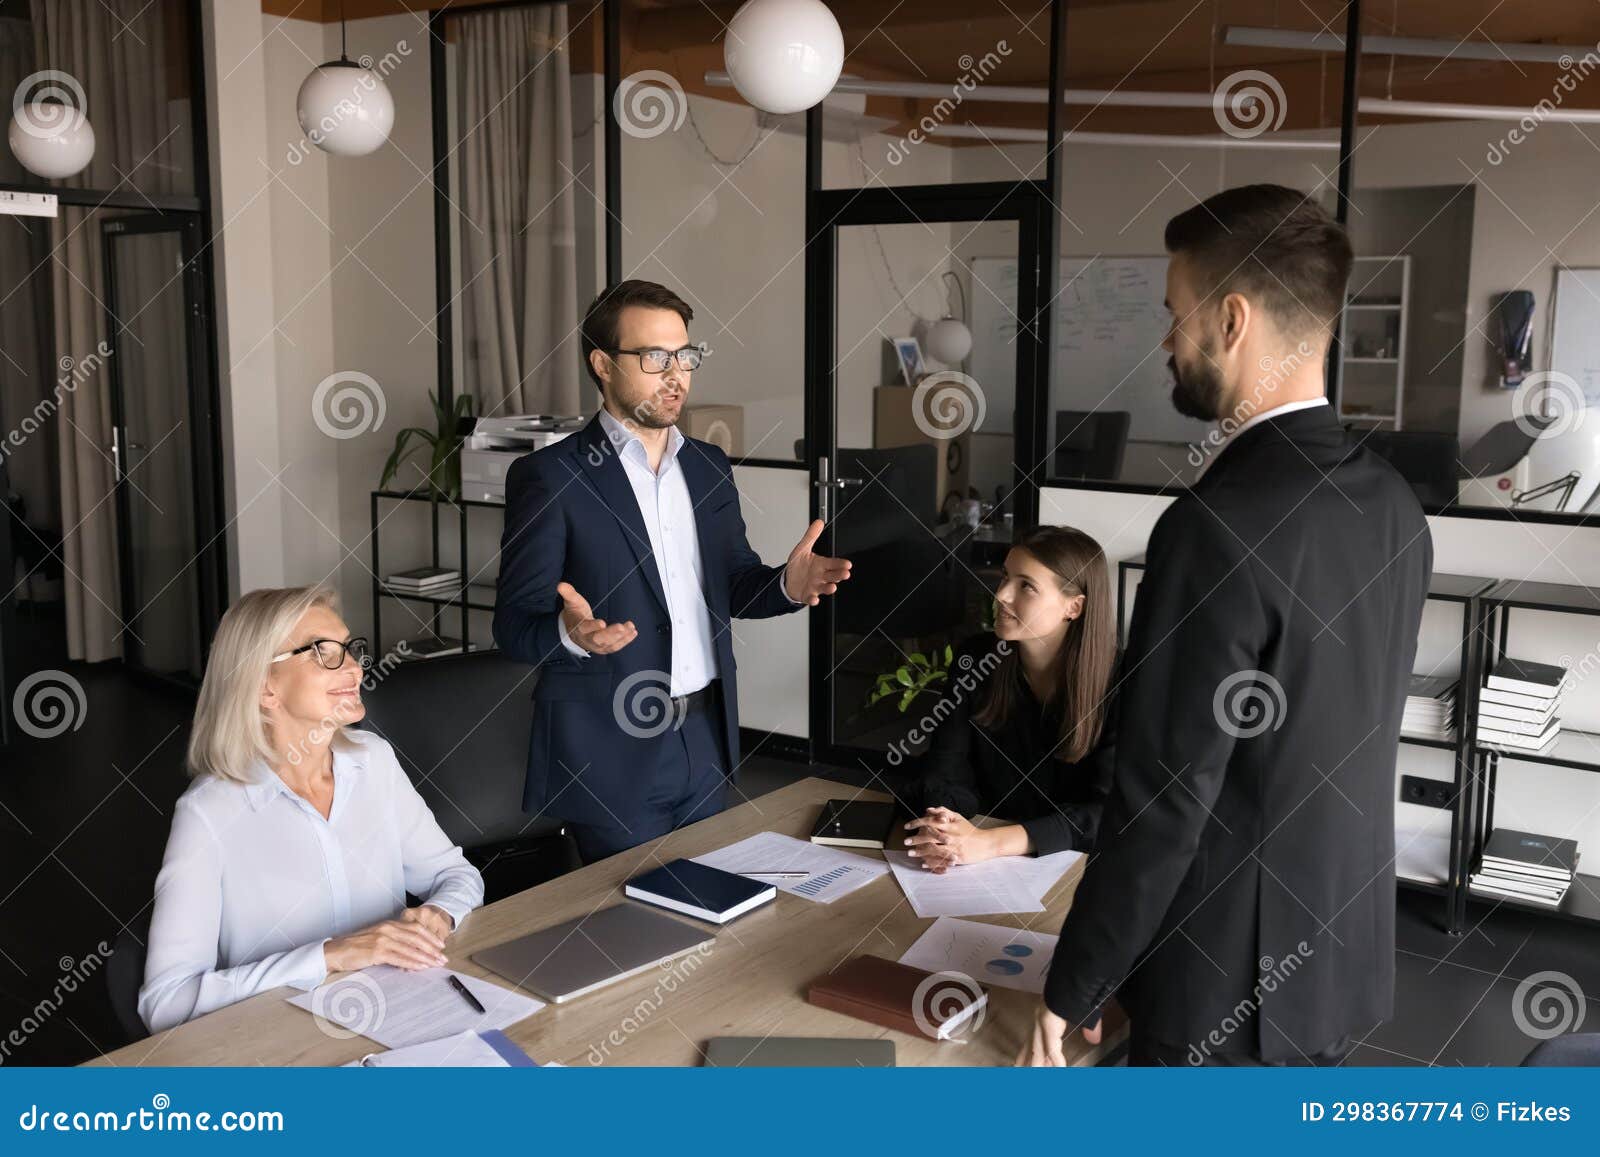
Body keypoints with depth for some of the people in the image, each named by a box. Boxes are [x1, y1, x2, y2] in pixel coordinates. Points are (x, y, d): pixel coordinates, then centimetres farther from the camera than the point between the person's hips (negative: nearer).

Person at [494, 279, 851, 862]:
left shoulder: (709, 465, 9)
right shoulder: (549, 476, -9)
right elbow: (515, 625, -10)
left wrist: (785, 584, -8)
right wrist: (571, 634, -32)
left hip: (706, 741, 6)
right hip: (609, 750, -5)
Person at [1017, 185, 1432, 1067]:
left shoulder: (1219, 526, -25)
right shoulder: (1391, 506, 1)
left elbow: (1162, 799, -23)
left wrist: (1072, 990, -12)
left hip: (1227, 980, -8)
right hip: (1340, 954, 8)